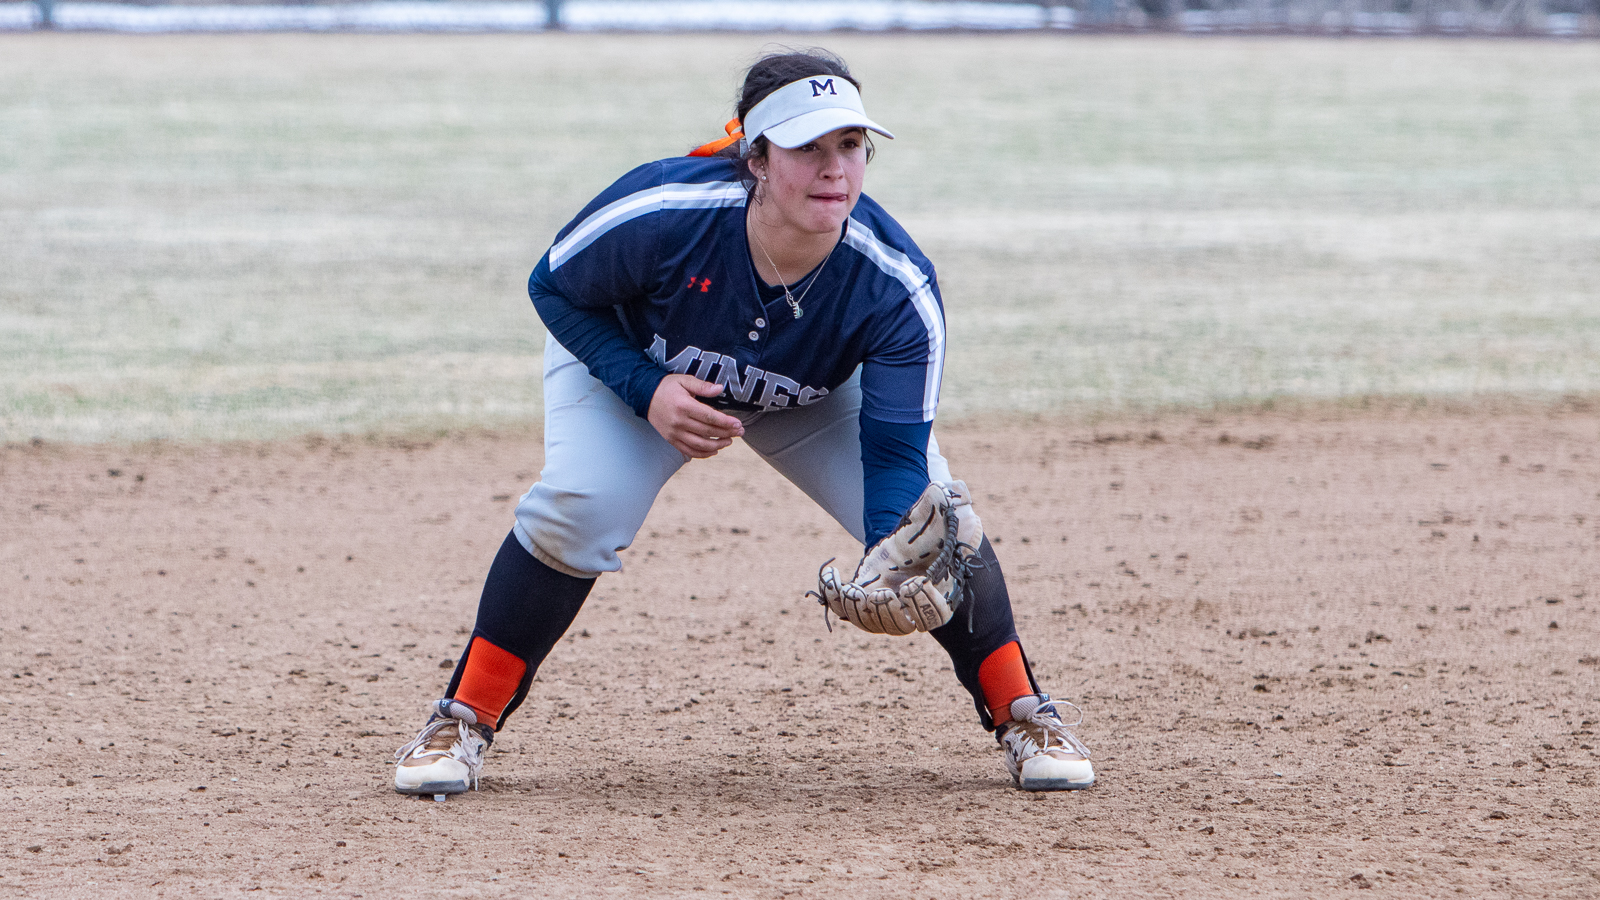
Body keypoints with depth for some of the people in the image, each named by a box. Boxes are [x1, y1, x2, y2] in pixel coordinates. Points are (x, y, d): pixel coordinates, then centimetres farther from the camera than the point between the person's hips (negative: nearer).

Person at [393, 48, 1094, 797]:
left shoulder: (897, 289, -35)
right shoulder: (658, 214, -39)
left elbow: (896, 449, -32)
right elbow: (554, 287, -19)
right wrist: (647, 391, -33)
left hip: (816, 393, 2)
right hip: (632, 362, -1)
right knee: (578, 508, -27)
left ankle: (1024, 717, 7)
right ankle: (461, 723, -10)